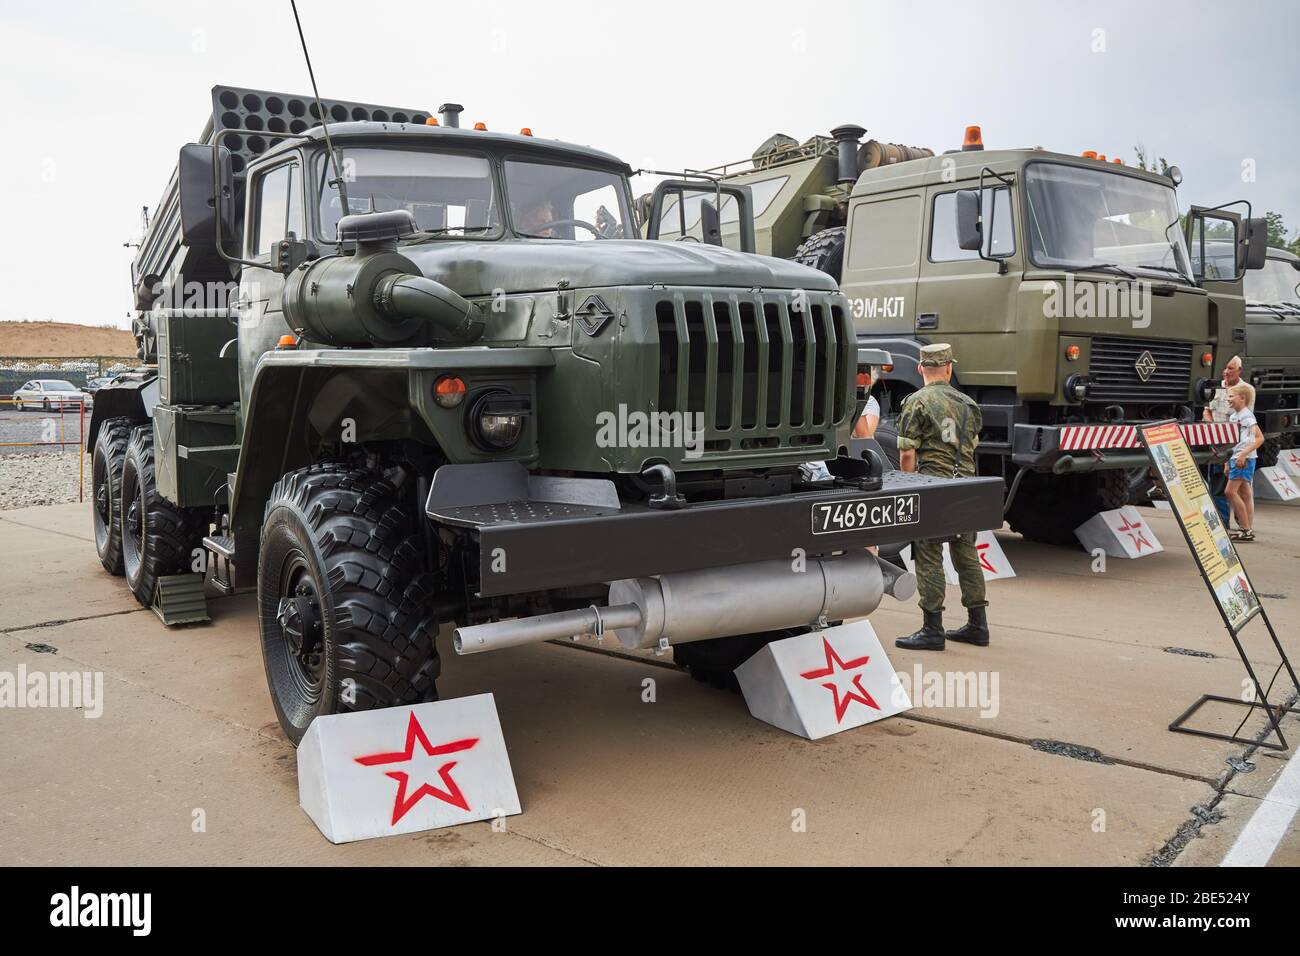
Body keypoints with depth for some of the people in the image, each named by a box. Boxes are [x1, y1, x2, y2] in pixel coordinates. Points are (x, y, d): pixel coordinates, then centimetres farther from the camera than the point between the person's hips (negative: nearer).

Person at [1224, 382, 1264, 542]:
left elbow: (1260, 438, -19)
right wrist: (1227, 462, 18)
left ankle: (1246, 529, -8)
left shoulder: (1247, 416, -11)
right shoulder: (1233, 416, 15)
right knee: (1244, 494, 9)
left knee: (1231, 491, -12)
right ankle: (1248, 529, 11)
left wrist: (1243, 454, -25)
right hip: (1234, 458, 9)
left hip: (1245, 459, -9)